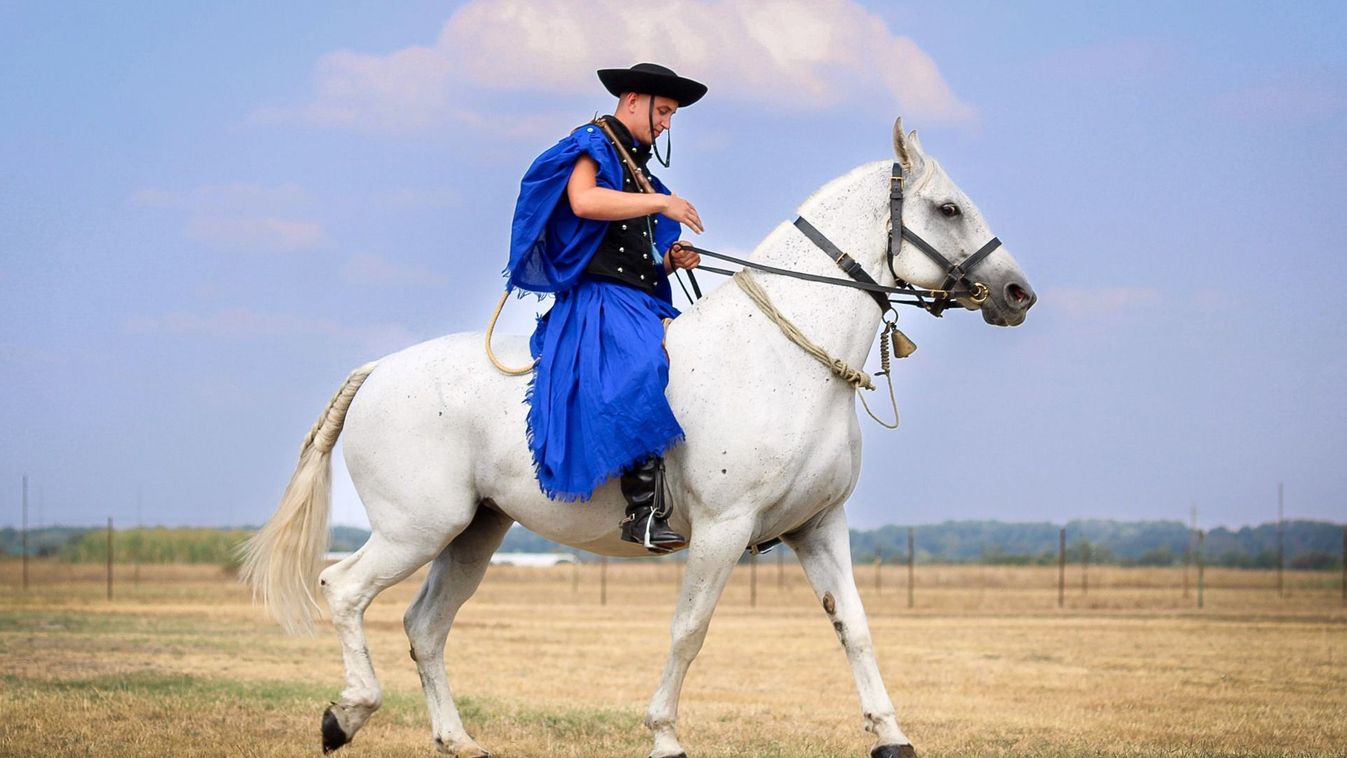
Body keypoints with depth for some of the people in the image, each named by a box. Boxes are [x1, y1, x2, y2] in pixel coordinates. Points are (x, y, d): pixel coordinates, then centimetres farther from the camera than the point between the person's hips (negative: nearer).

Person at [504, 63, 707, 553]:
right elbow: (584, 201, -21)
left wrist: (673, 259, 11)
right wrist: (661, 202, -17)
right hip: (598, 297, -10)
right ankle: (645, 511, -40)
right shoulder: (592, 145, 2)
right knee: (645, 366, -34)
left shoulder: (637, 167, 27)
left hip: (641, 301, 10)